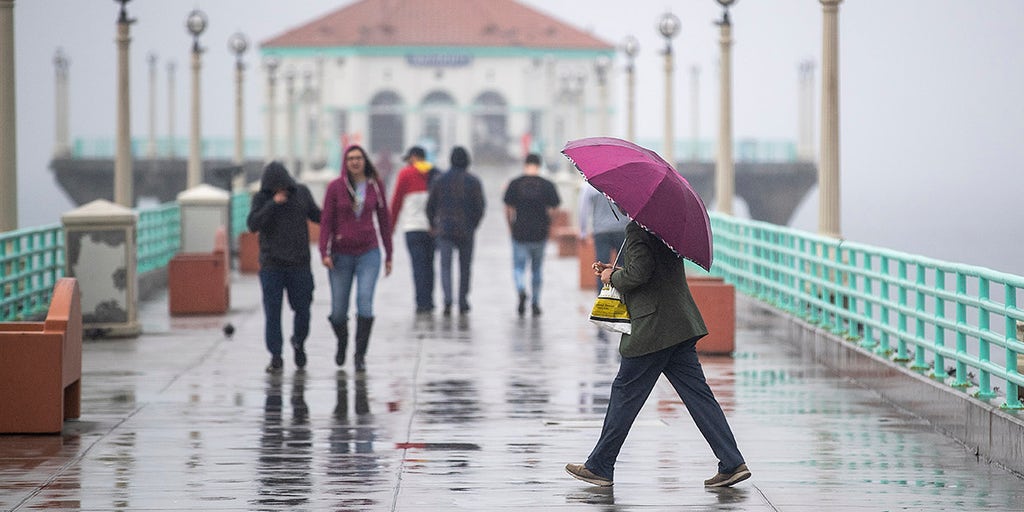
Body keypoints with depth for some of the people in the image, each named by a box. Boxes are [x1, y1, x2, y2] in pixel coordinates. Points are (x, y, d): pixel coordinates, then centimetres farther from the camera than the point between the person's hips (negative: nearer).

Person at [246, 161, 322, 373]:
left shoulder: (301, 192, 3)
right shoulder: (261, 198, -2)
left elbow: (317, 215, 17)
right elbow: (253, 224, -15)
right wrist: (273, 204, -21)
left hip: (299, 263, 2)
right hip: (271, 265, -1)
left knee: (302, 308, 5)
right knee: (272, 312, -4)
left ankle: (299, 343, 32)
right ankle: (276, 356, 3)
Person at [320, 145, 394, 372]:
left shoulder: (375, 186, 2)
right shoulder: (335, 187, -3)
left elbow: (384, 220, 8)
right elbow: (326, 221, -3)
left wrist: (389, 255, 9)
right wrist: (324, 253, -13)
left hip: (368, 253, 0)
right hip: (341, 255, 0)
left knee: (365, 302, -18)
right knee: (338, 311, 3)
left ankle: (360, 355, -9)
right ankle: (342, 342, 35)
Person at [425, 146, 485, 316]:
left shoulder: (440, 180, 2)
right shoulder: (473, 182, -2)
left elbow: (430, 206, 3)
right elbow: (480, 207, -5)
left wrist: (433, 226, 17)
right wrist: (473, 225, 10)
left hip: (444, 230, 0)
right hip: (466, 230, 0)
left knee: (445, 266, 1)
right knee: (465, 267, 12)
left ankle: (448, 298, -20)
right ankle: (463, 302, 15)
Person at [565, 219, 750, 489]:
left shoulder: (637, 228, -13)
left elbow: (640, 272, -23)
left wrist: (613, 277, -4)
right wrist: (616, 271, 19)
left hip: (652, 329, -9)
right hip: (682, 326, 9)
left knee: (625, 393, 2)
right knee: (697, 393, 6)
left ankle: (599, 467, 10)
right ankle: (732, 464, 0)